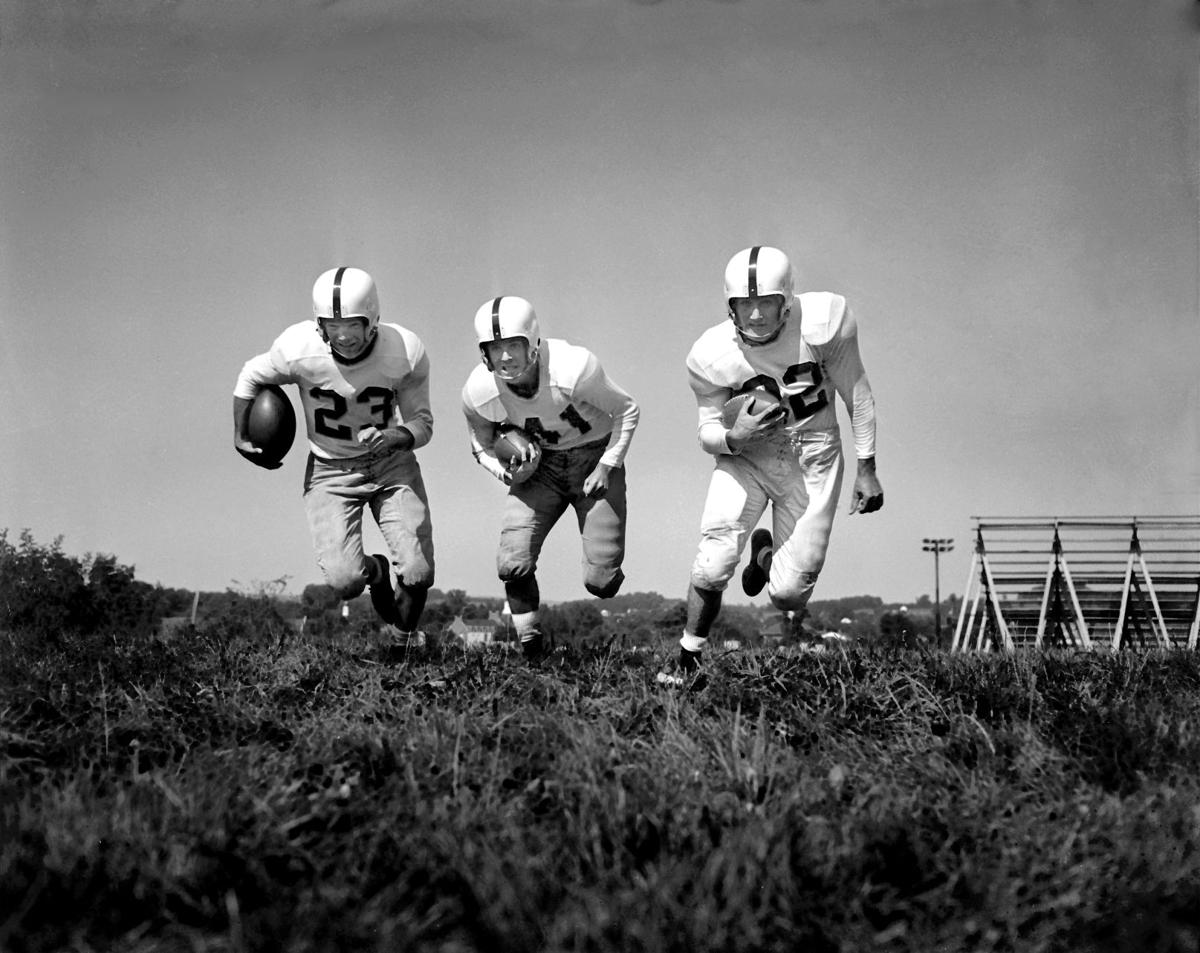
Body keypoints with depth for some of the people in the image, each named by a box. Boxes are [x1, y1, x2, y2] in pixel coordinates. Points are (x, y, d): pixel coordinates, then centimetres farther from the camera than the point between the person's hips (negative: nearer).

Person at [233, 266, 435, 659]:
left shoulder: (405, 353, -22)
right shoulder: (298, 350, -24)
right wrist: (241, 438, 8)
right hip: (330, 471, -1)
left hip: (391, 463, 1)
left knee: (418, 574, -11)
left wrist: (394, 438, -31)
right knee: (344, 581, -18)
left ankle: (403, 638, 24)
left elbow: (421, 423, -9)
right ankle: (377, 571, 22)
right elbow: (251, 378, -2)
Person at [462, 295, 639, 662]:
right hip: (539, 464, 2)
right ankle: (531, 648, 6)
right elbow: (482, 445, 3)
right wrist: (507, 473, -17)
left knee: (601, 582, -6)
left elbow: (627, 411, -12)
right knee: (514, 565, -18)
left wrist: (607, 466, -16)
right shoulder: (479, 393, -19)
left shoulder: (571, 369, -30)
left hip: (595, 457, -2)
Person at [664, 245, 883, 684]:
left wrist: (866, 469, -2)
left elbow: (856, 395, -7)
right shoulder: (711, 356, -18)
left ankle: (765, 554, 36)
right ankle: (688, 659, 5)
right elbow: (708, 430, -4)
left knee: (789, 595, -2)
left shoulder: (823, 321, -22)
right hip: (746, 455, 0)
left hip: (811, 458, 0)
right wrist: (734, 436, -28)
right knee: (712, 569, -20)